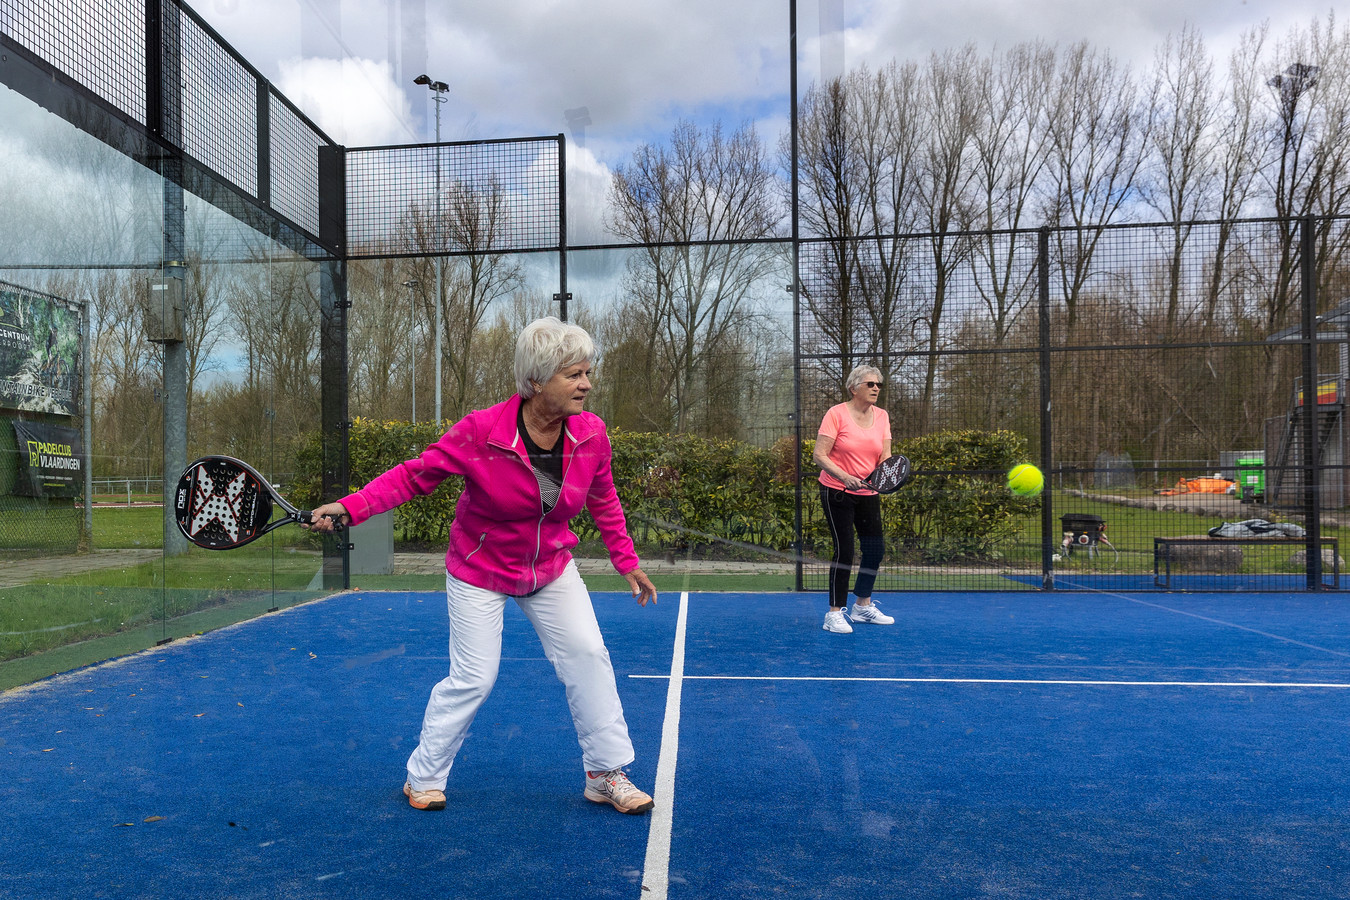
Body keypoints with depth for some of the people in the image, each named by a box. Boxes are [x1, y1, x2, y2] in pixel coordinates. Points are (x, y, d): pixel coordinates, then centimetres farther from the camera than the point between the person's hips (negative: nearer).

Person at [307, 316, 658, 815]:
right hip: (480, 572, -4)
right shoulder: (480, 432, -26)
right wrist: (350, 507, -27)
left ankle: (606, 774, 14)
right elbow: (414, 474, -16)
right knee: (472, 679, -2)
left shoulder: (591, 433, -14)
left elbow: (603, 499, 3)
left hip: (551, 567, 4)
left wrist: (626, 560, 6)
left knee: (588, 654, -3)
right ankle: (423, 776, 24)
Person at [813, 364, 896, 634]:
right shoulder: (836, 414, -13)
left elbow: (885, 456, 1)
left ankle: (863, 606, 29)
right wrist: (844, 476, -30)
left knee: (876, 549, 9)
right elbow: (819, 455, -17)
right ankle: (835, 614, 1)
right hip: (837, 491, -6)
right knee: (844, 550, -11)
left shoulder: (881, 416, 4)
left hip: (868, 492, 6)